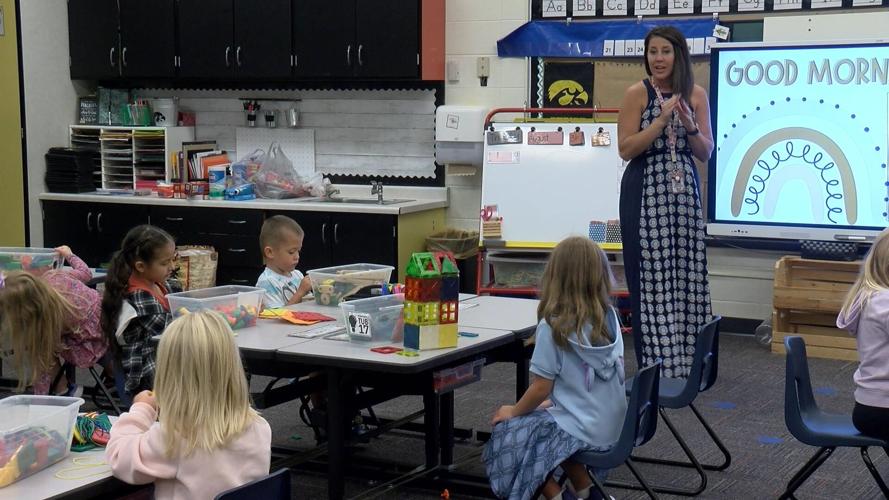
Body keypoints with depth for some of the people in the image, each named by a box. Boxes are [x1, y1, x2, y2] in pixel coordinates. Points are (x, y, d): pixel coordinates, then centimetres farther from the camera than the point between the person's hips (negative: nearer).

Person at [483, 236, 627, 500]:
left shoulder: (553, 327, -19)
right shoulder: (609, 317, -1)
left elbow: (542, 388, -14)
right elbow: (616, 375, 9)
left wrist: (513, 411, 6)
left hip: (583, 430, -6)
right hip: (613, 427, 6)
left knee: (507, 434, 11)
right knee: (547, 415, 29)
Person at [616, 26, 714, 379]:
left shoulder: (696, 95, 8)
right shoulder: (637, 93, -3)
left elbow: (706, 153, 8)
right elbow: (626, 149, -9)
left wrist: (690, 124, -9)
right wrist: (662, 120, -16)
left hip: (684, 191, 4)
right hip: (646, 193, -4)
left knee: (686, 274, 5)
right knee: (650, 277, -4)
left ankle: (686, 361, 14)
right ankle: (655, 366, 2)